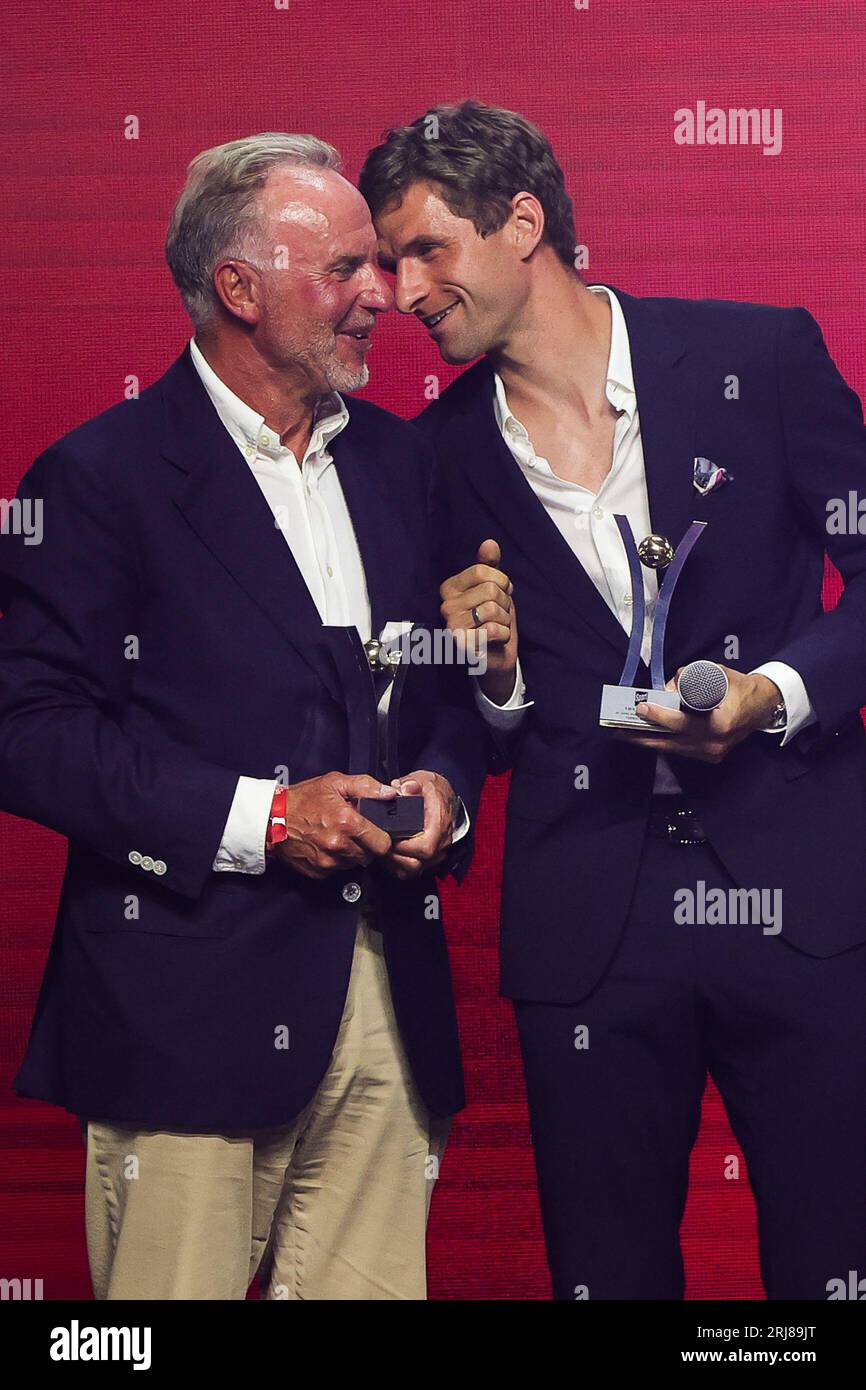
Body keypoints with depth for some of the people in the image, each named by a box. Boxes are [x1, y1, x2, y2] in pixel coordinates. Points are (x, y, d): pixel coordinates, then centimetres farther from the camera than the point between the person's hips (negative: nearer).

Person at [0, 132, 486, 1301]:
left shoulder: (398, 460, 15)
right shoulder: (104, 473, -4)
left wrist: (445, 783, -1)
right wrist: (258, 816, -15)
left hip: (389, 994, 5)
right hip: (189, 1010, -5)